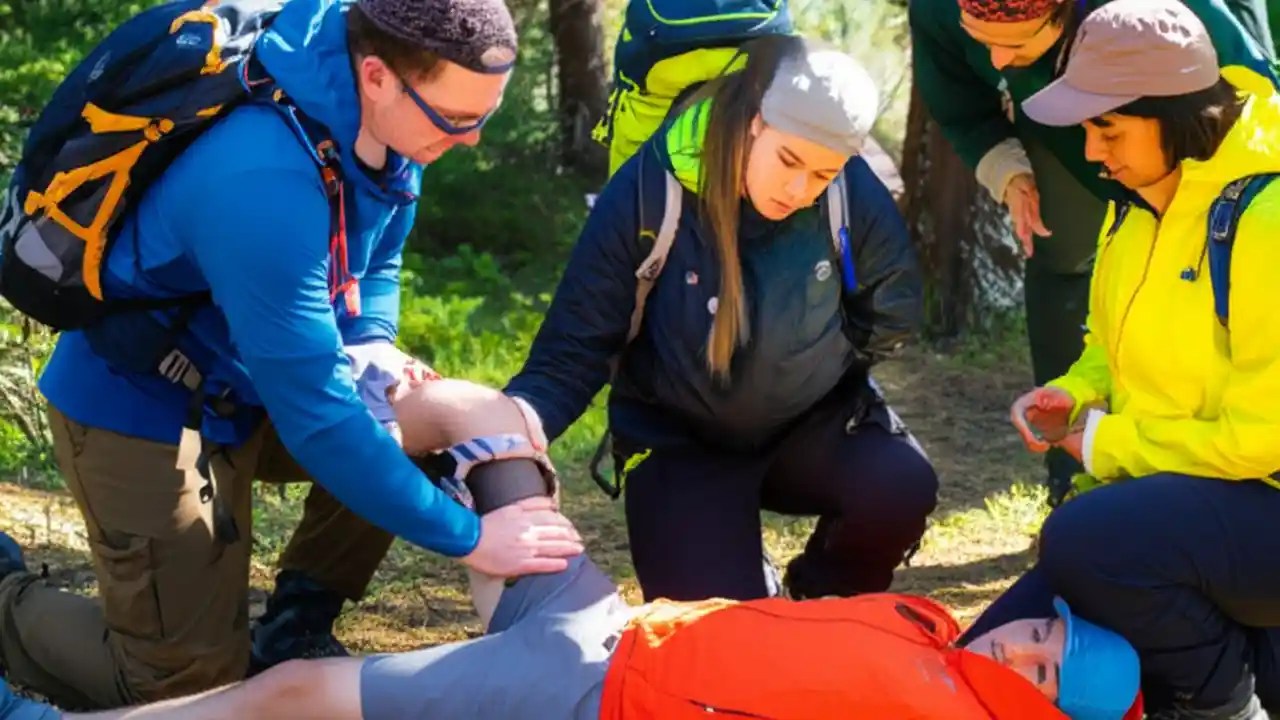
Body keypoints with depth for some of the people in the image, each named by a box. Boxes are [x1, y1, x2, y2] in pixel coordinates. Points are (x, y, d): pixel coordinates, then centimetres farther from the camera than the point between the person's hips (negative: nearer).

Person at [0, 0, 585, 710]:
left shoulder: (379, 120, -12)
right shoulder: (264, 183, -38)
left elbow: (377, 257, 10)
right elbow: (314, 413, -36)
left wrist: (371, 349, -12)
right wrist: (468, 537, -31)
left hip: (245, 380, 8)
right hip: (142, 403, -8)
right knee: (191, 680, -6)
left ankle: (292, 633, 9)